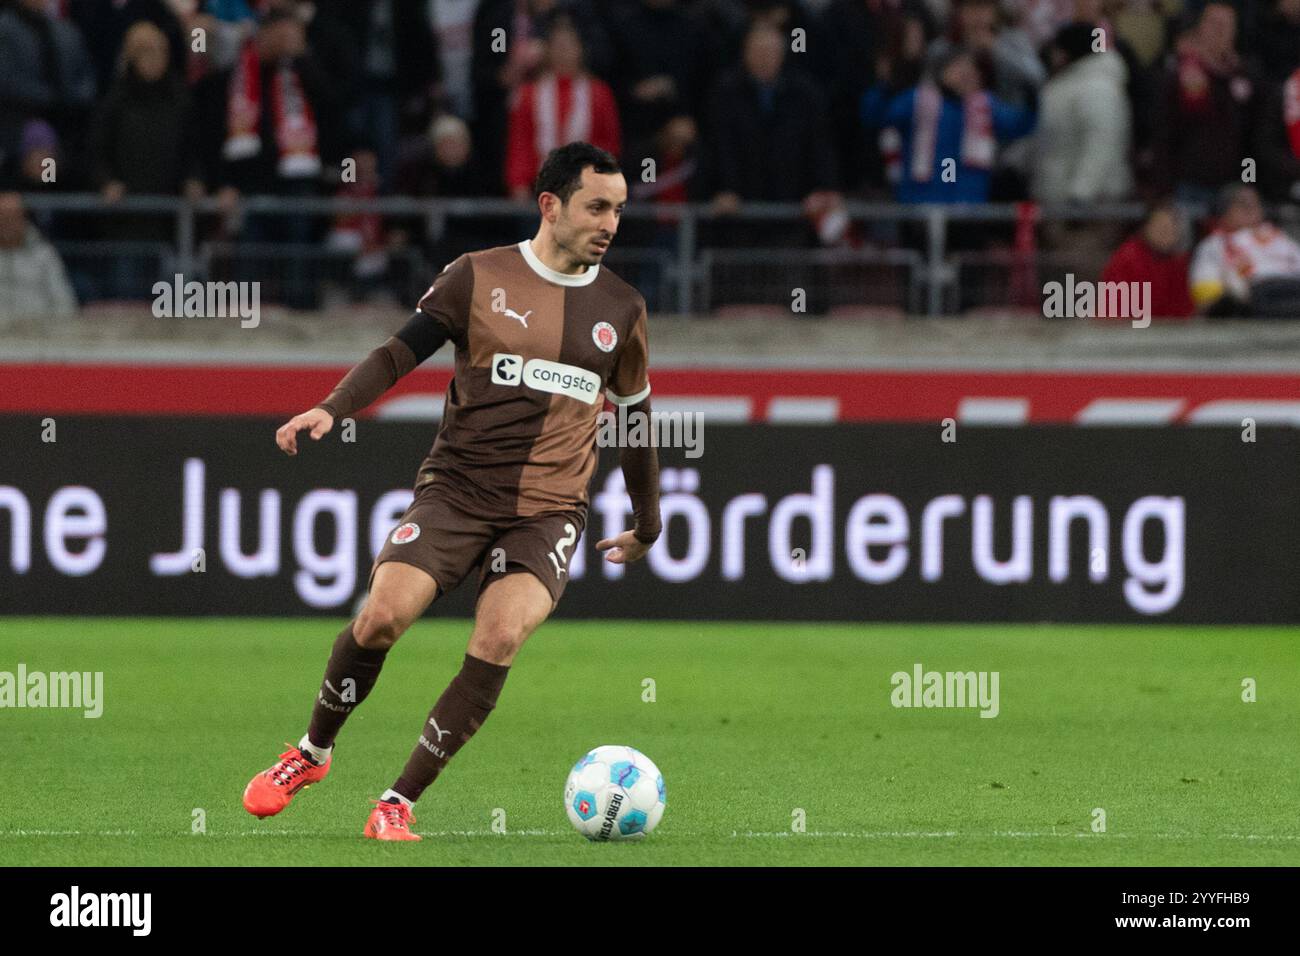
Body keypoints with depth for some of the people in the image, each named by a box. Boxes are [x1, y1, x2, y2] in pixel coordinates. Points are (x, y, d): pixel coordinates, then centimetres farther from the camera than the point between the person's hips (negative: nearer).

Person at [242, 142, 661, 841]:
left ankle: (398, 803, -14)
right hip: (457, 488, -1)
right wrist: (332, 408, -14)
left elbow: (636, 417, 21)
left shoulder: (620, 307, 10)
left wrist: (647, 526, 28)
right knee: (383, 613, -20)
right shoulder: (480, 277, 2)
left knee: (500, 637, -23)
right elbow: (401, 351, 3)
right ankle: (312, 754, 9)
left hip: (549, 510, 1)